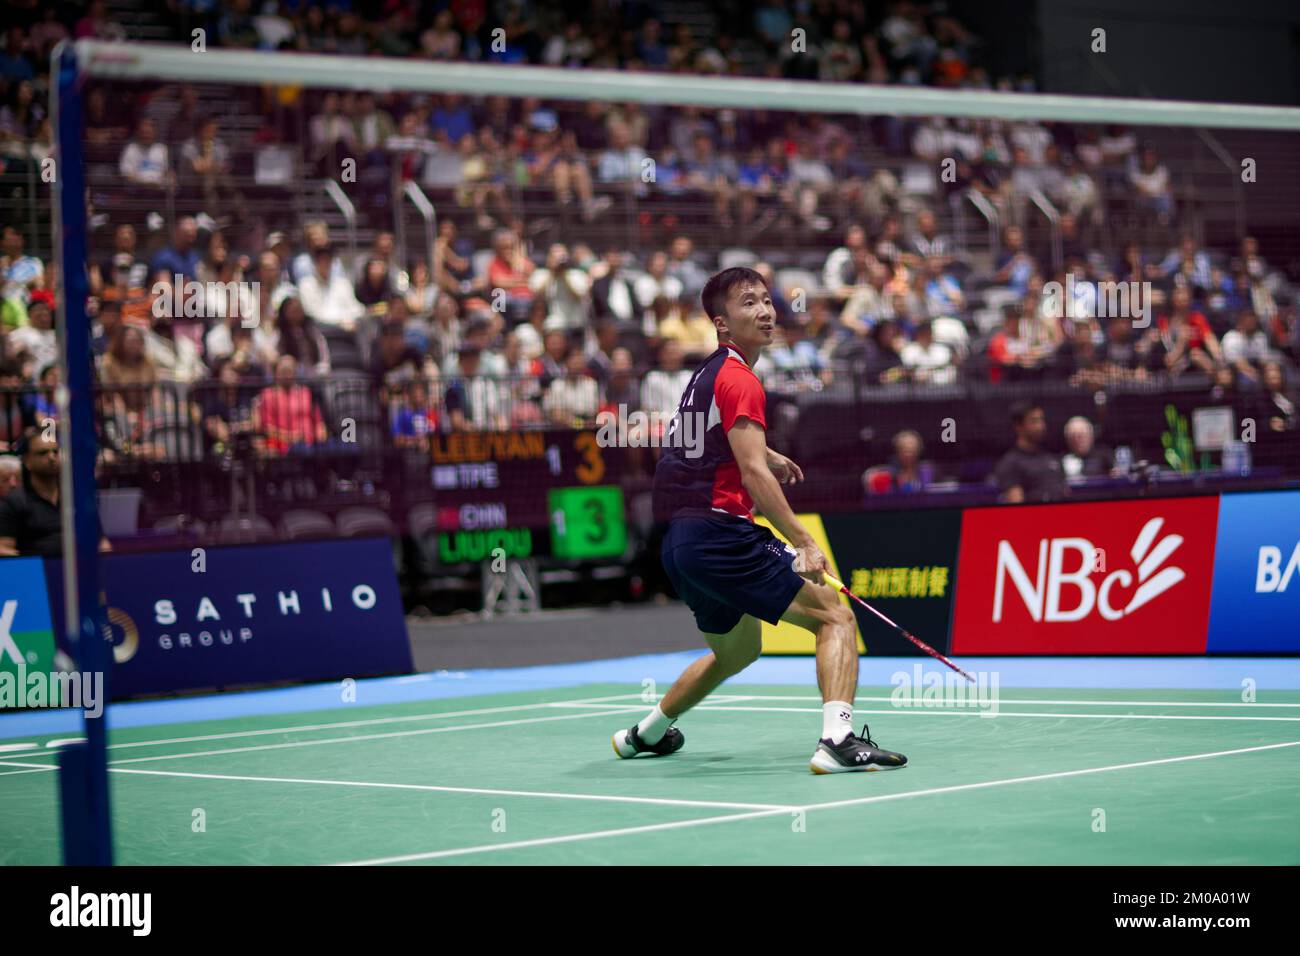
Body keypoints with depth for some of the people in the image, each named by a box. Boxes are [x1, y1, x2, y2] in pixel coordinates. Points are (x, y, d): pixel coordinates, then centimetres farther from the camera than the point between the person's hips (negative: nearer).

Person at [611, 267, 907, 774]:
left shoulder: (705, 374, 19)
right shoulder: (739, 378, -10)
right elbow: (753, 474, -20)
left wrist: (767, 455, 36)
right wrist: (804, 542, -24)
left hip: (678, 542, 10)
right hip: (721, 535, -10)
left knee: (737, 649, 30)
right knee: (835, 616, -10)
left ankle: (645, 734, 42)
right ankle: (837, 740, -28)